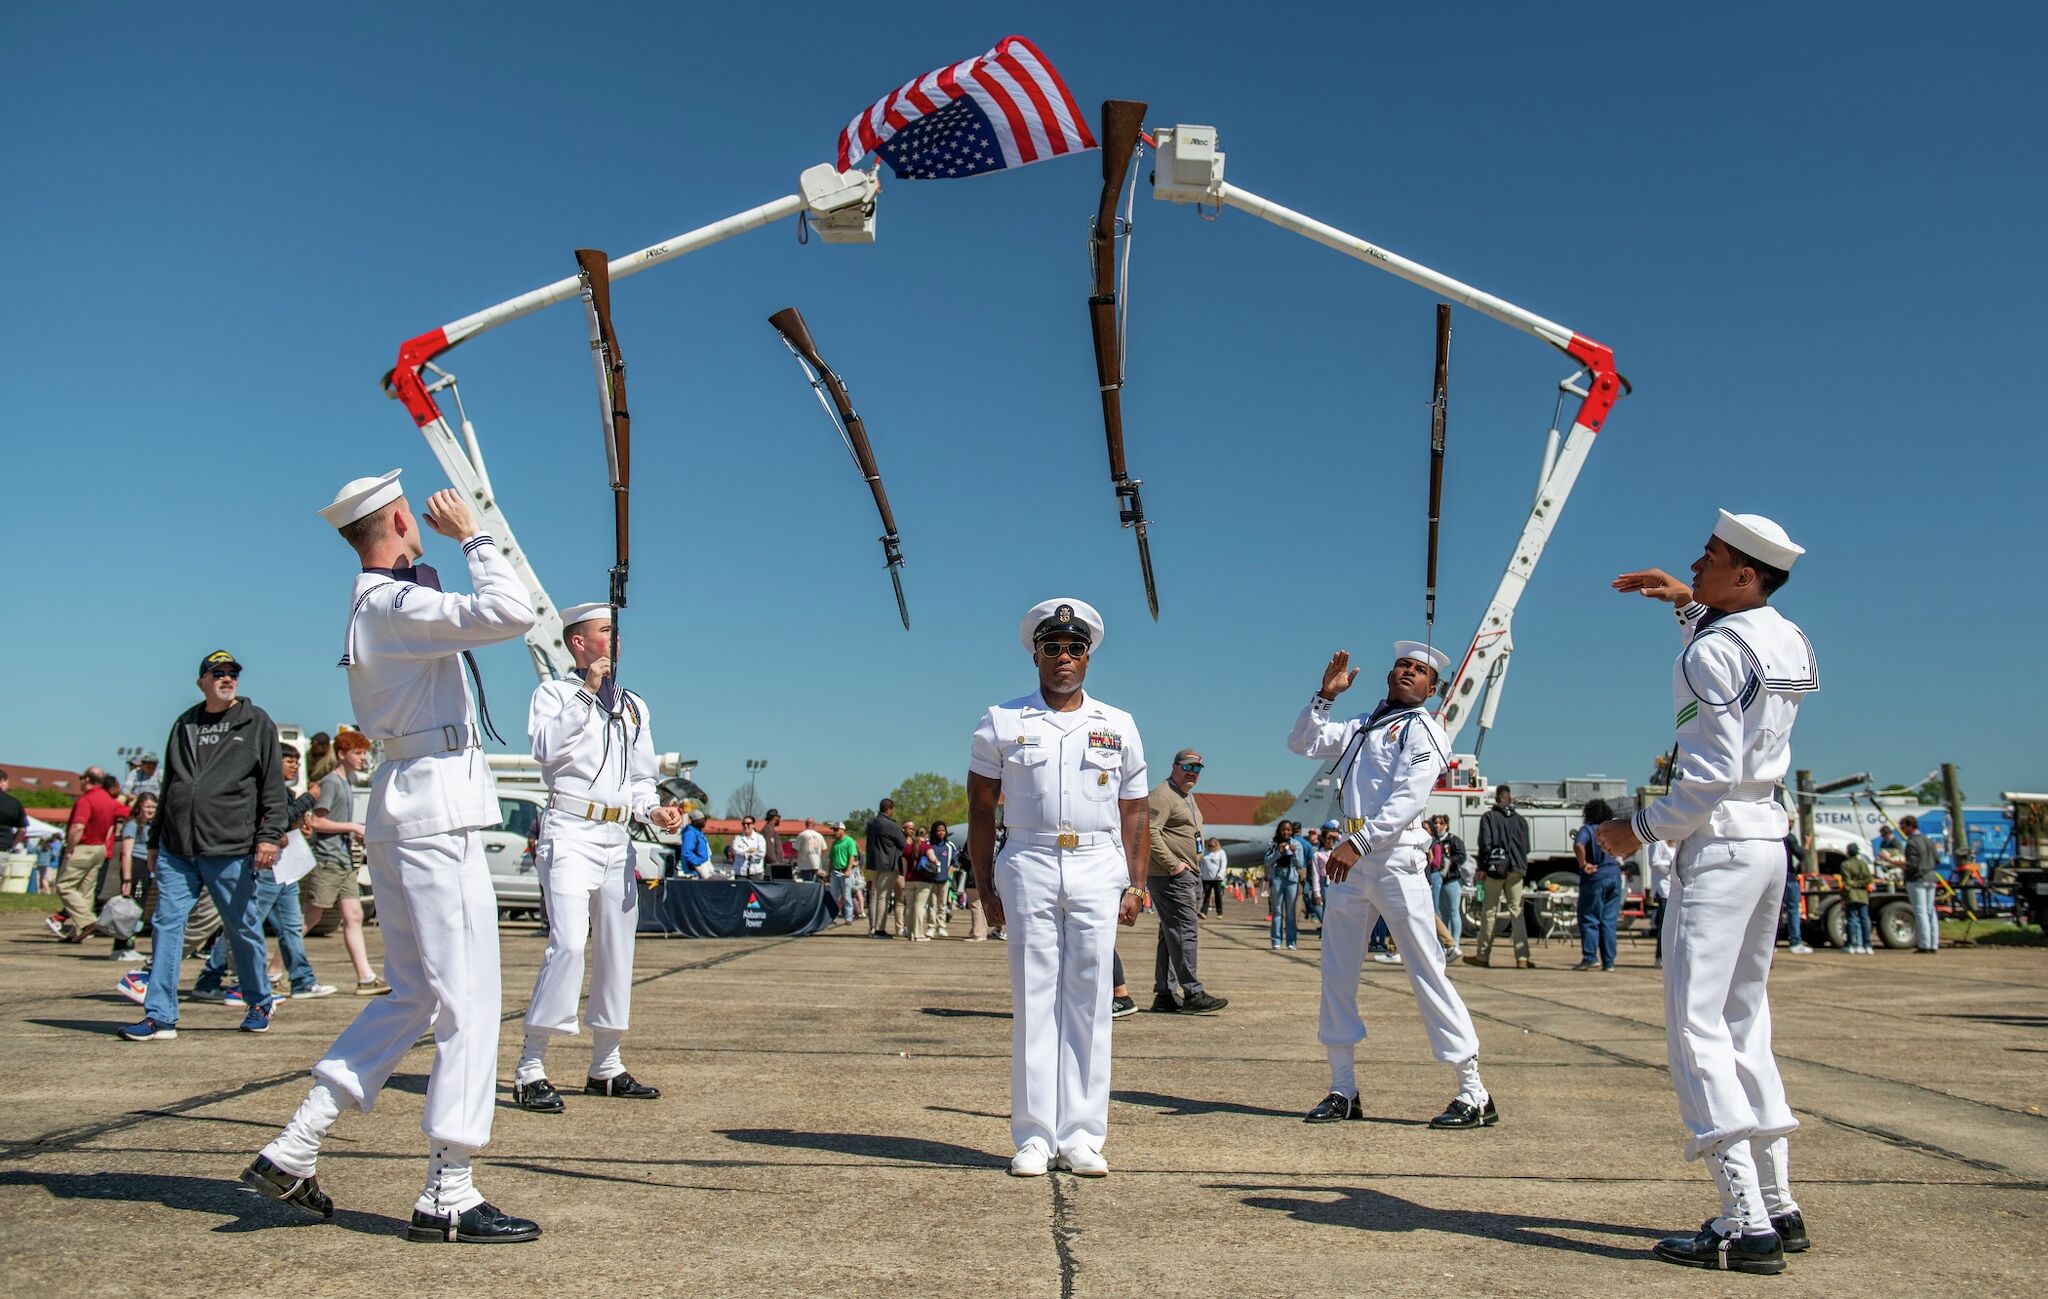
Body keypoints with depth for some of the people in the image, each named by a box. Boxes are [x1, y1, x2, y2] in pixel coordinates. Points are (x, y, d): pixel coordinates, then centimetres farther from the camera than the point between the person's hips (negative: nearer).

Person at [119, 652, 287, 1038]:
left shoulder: (257, 723, 5)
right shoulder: (184, 725, 17)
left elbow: (274, 786, -1)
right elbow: (169, 786, 23)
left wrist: (270, 835, -11)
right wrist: (155, 841, 20)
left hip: (231, 850, -4)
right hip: (177, 850, 4)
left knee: (243, 929, 4)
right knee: (166, 925, -2)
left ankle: (259, 1004, 20)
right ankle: (160, 1016, 2)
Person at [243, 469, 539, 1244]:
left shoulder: (377, 606, 18)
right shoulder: (393, 604, -13)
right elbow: (511, 613, -24)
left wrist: (448, 554, 25)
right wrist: (472, 537, -13)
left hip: (407, 813, 10)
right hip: (436, 810, -10)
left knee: (412, 996, 15)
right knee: (469, 999, -6)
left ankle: (293, 1151, 18)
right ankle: (448, 1194, -2)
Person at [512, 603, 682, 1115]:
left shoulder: (634, 706, 19)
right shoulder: (553, 693, 3)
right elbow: (546, 748, -16)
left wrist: (654, 810, 0)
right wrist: (586, 691, -15)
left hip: (617, 837, 6)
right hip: (570, 831, -6)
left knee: (617, 949, 8)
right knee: (568, 943, -19)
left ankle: (605, 1067, 19)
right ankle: (530, 1071, -15)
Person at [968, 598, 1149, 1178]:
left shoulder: (1120, 727, 13)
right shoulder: (1002, 723, 7)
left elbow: (1133, 814, 13)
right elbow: (981, 810, 7)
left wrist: (1136, 885, 4)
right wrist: (985, 887, 1)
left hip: (1098, 871, 1)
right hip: (1028, 868, -1)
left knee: (1089, 1003, 1)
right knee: (1033, 1001, 0)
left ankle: (1082, 1137, 7)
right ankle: (1034, 1137, 5)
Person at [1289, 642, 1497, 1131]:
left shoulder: (1424, 730, 0)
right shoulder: (1361, 726, 21)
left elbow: (1409, 799, -13)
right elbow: (1302, 742, 20)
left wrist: (1360, 842, -22)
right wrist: (1325, 695, 8)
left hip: (1395, 857, -7)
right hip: (1350, 856, 7)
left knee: (1426, 970, -8)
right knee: (1336, 970, 7)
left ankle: (1474, 1094, -1)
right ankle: (1344, 1091, 15)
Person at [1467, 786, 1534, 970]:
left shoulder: (1489, 817, -2)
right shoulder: (1521, 819, 9)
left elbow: (1485, 844, -8)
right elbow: (1526, 846, 9)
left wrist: (1482, 867, -3)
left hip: (1496, 870, -3)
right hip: (1516, 870, 3)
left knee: (1489, 912, 4)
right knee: (1517, 912, 3)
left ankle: (1483, 956, 8)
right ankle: (1522, 958, -4)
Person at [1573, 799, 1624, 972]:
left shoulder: (1587, 830, -8)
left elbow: (1578, 845, -28)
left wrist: (1583, 864, -19)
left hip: (1595, 879, -5)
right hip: (1614, 877, 5)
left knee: (1589, 919, 1)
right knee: (1610, 921, 6)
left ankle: (1590, 957, -9)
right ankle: (1609, 962, 4)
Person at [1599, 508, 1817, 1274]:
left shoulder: (1709, 653, -16)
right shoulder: (1791, 640, 10)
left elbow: (1712, 778, -21)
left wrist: (1640, 829, -10)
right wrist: (1685, 602, 24)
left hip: (1718, 844, -9)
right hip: (1770, 837, 9)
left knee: (1696, 1026, -9)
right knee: (1743, 1020, 15)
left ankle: (1747, 1225, -13)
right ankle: (1778, 1205, 19)